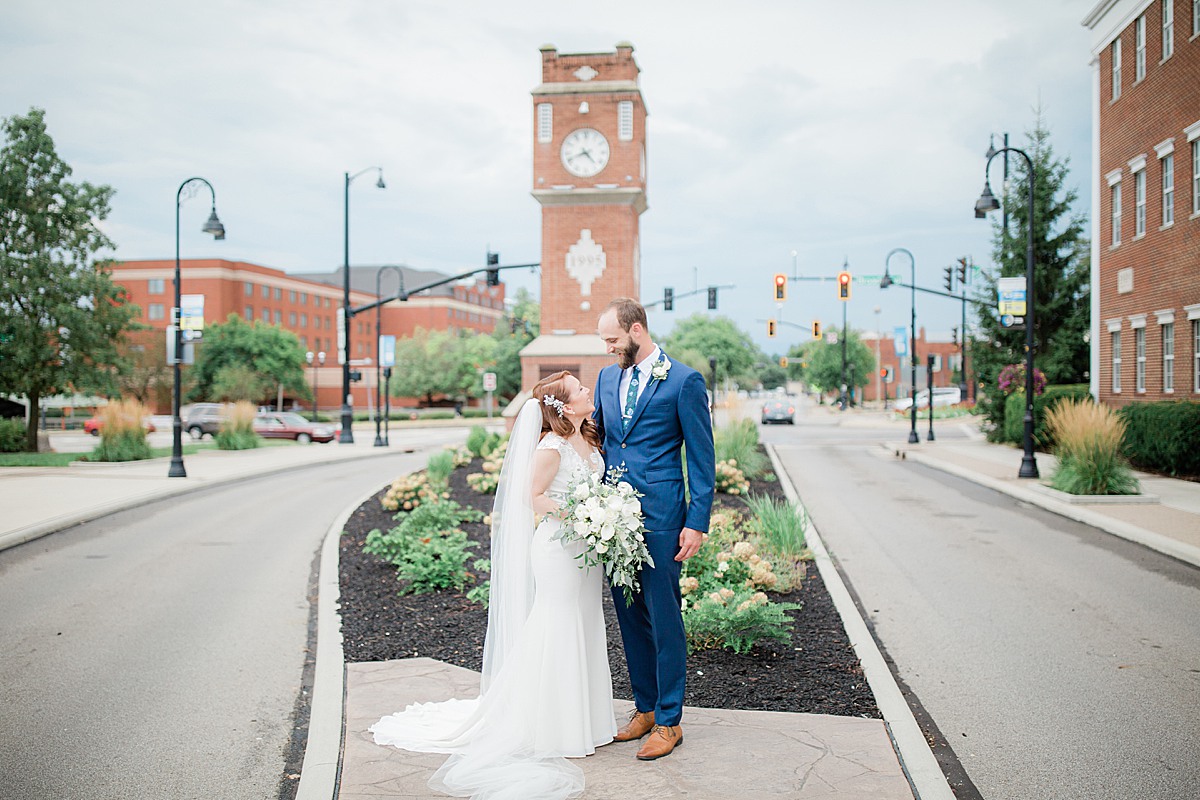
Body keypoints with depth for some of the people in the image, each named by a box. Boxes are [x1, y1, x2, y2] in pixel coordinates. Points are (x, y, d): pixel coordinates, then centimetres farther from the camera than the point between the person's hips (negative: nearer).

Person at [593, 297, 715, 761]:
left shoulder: (684, 381, -6)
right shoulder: (607, 377, 12)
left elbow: (702, 458, -6)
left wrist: (697, 523, -11)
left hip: (660, 516, -6)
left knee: (664, 618, 0)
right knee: (630, 616, 13)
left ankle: (669, 722, 12)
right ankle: (644, 708, 27)